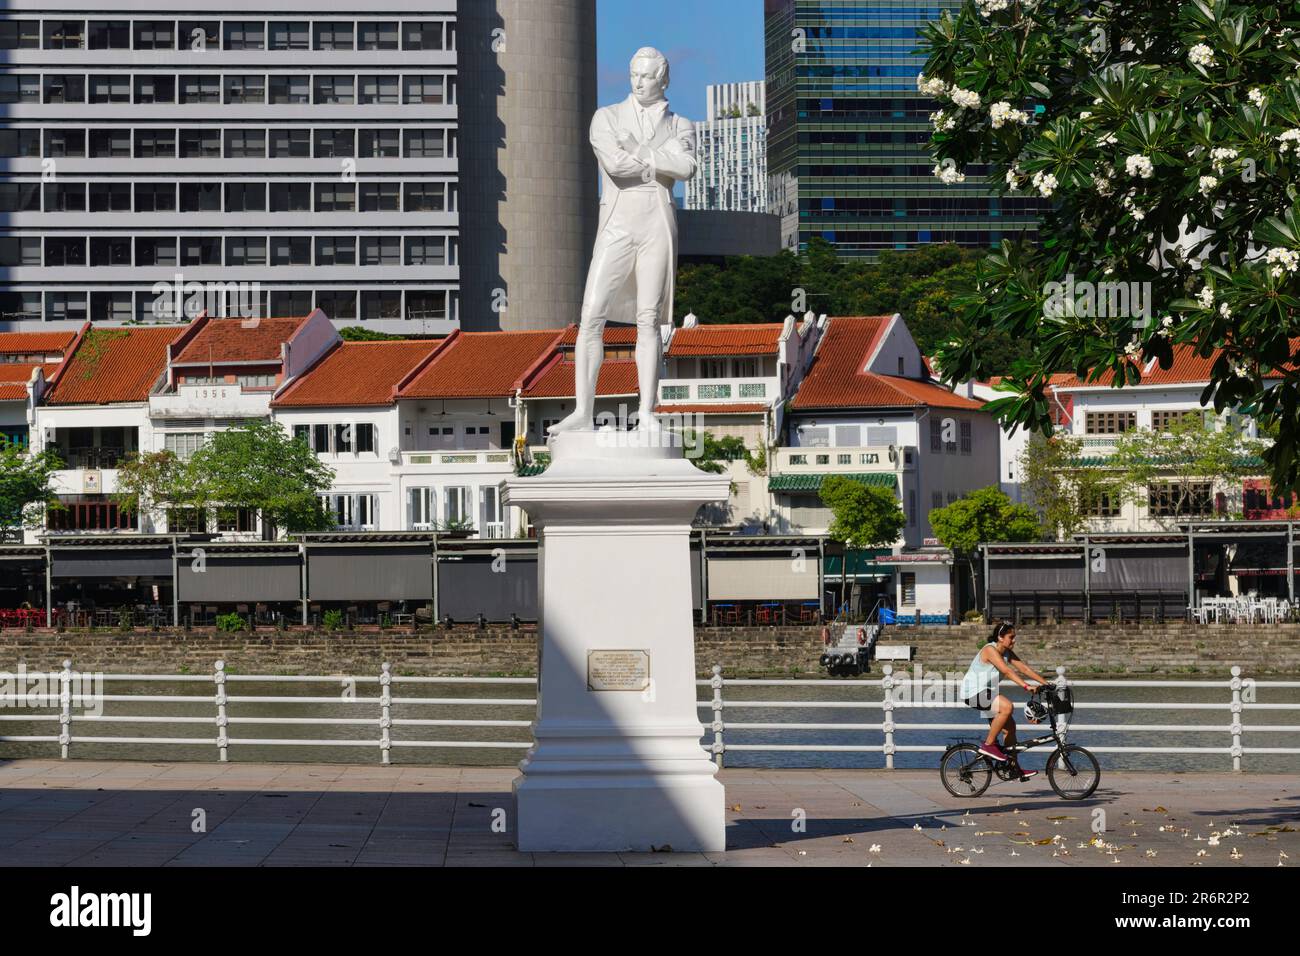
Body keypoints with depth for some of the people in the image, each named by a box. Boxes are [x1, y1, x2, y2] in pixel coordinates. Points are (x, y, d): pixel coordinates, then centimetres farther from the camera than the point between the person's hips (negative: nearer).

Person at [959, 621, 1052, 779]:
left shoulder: (1006, 652, 7)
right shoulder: (990, 650, -21)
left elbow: (1024, 668, 3)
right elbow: (1007, 671, -32)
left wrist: (1046, 683, -6)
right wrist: (1026, 686, -41)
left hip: (986, 692, 9)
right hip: (973, 691, -9)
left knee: (1010, 725, 5)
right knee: (1006, 706, -30)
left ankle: (1014, 767, 14)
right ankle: (989, 745, -18)